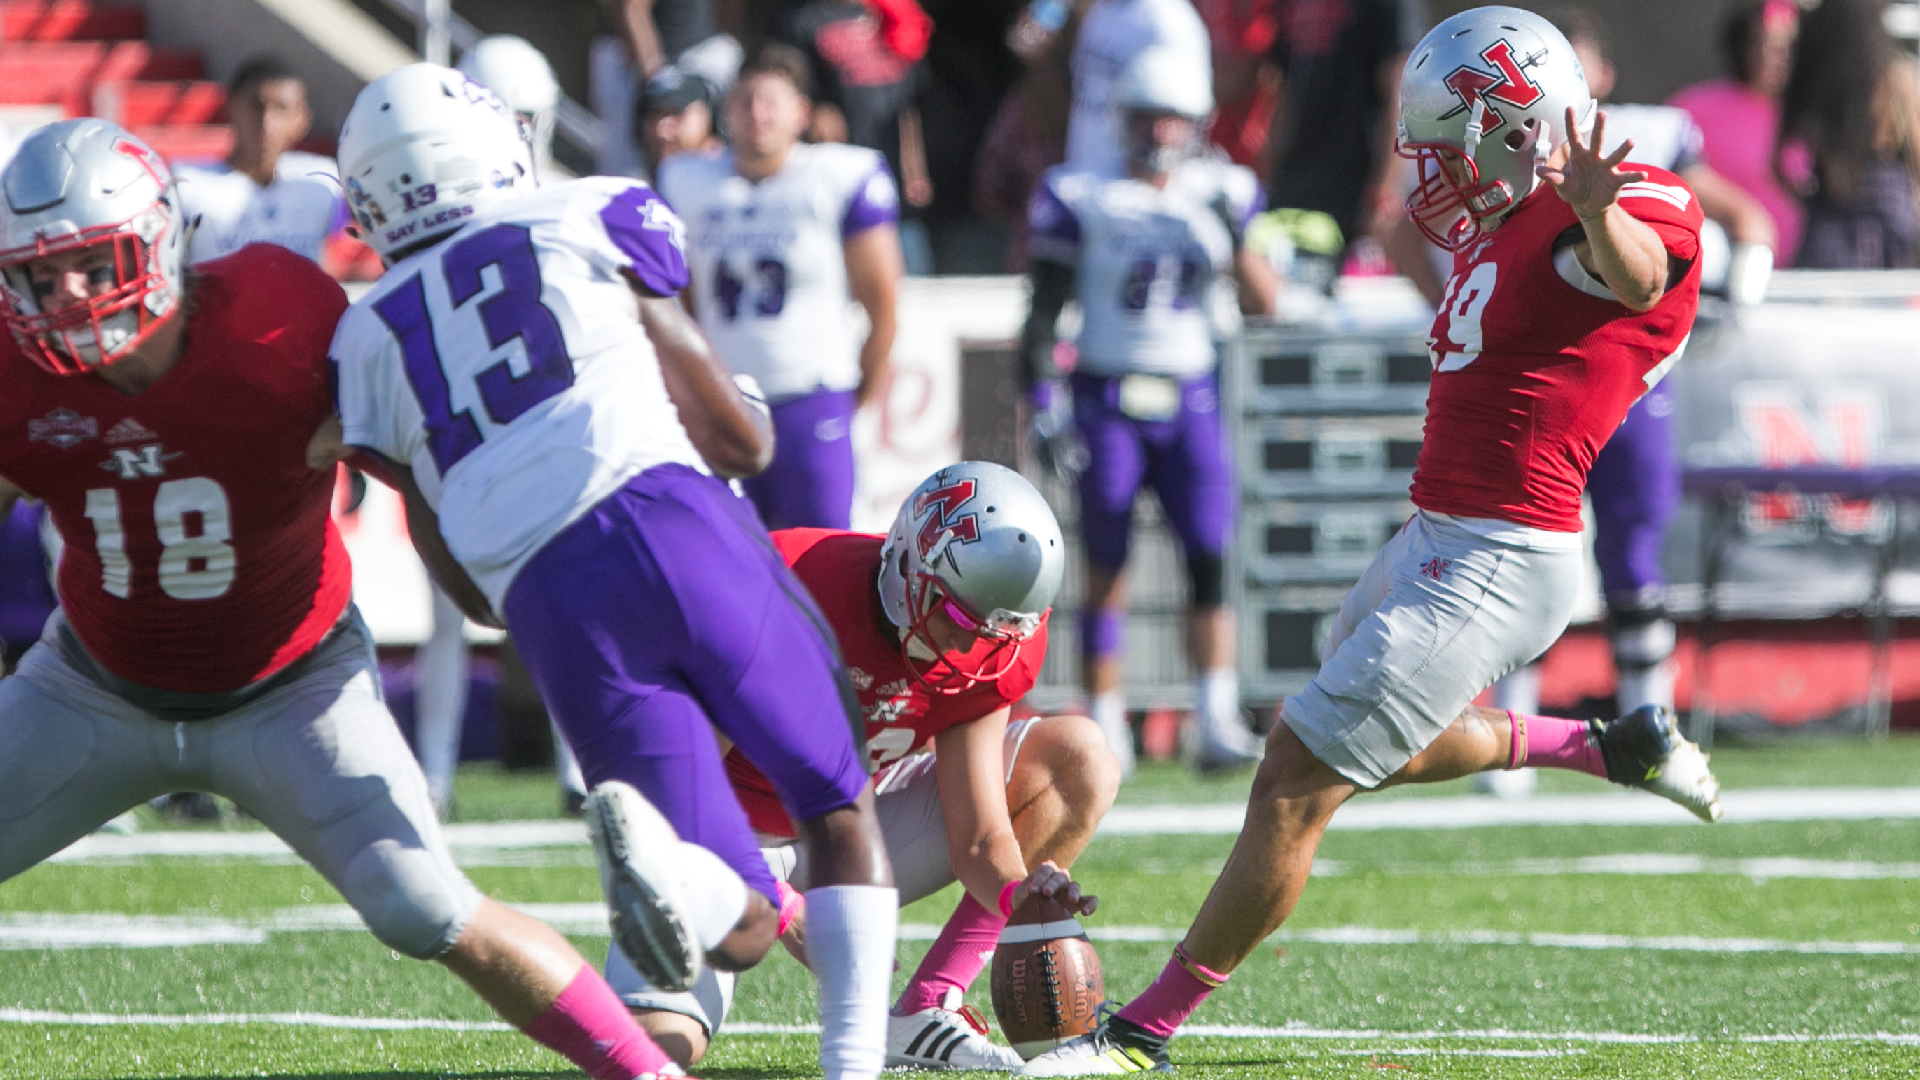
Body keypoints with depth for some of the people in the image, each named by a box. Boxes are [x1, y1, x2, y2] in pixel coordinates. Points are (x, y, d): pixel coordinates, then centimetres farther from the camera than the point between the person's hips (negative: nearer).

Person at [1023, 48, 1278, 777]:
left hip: (1189, 403, 2)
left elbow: (1262, 304, 4)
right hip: (1107, 402, -2)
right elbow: (1045, 312, 0)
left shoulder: (1221, 195, 7)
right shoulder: (1082, 199, -1)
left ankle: (1217, 724, -11)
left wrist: (1236, 237, -12)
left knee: (1210, 559, -11)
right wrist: (1043, 404, -7)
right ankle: (1106, 733, 6)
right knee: (1105, 573, -1)